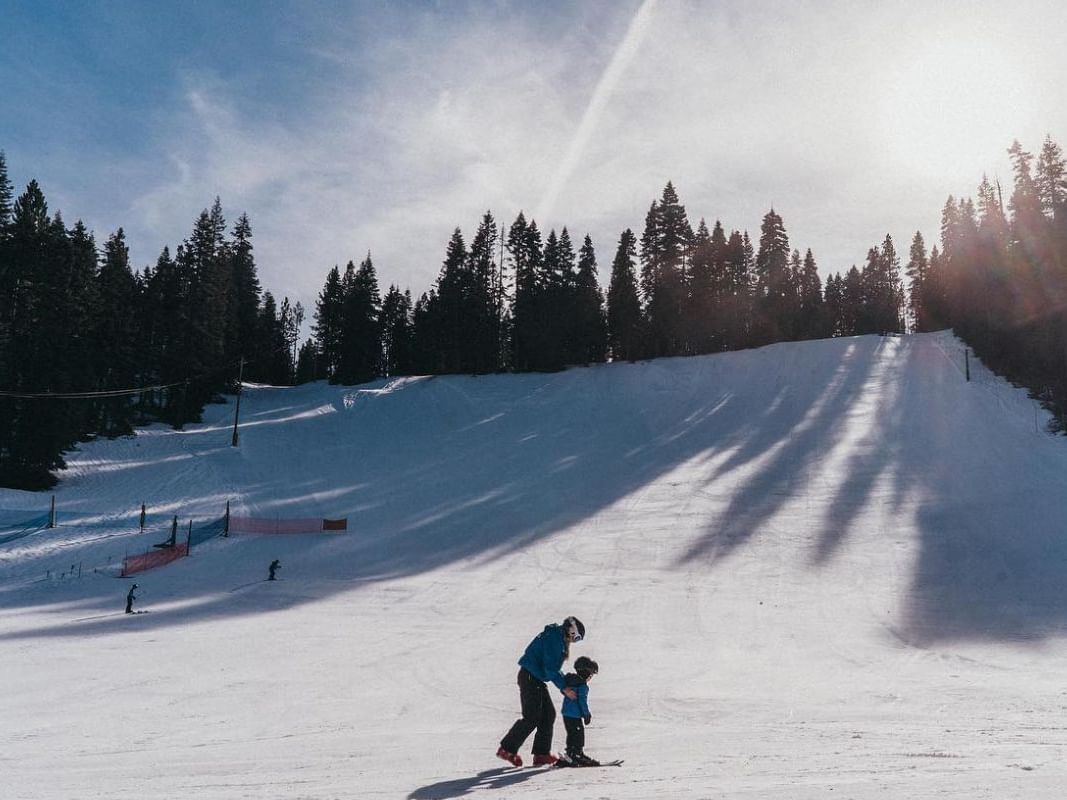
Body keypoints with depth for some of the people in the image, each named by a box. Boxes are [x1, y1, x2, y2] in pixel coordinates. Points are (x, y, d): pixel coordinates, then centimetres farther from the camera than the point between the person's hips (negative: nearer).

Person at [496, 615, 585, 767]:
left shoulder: (560, 640, 14)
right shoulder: (553, 639, -18)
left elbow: (554, 668, 20)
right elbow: (551, 668, -22)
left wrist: (566, 685, 11)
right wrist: (564, 688, -18)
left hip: (537, 680, 10)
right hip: (529, 678, -10)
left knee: (548, 714, 7)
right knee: (532, 718, -9)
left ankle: (541, 754, 10)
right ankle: (507, 749, 0)